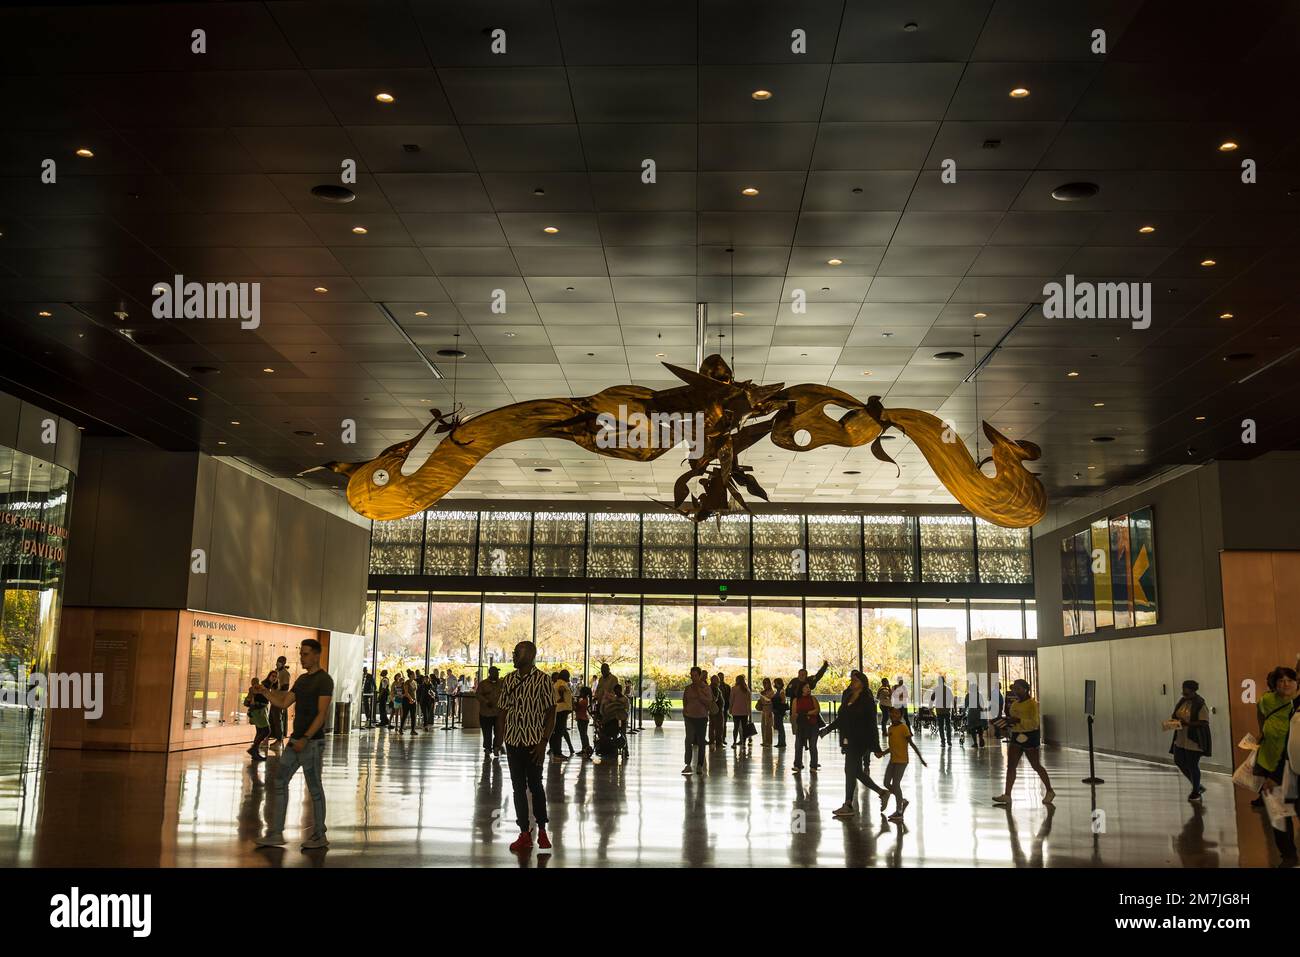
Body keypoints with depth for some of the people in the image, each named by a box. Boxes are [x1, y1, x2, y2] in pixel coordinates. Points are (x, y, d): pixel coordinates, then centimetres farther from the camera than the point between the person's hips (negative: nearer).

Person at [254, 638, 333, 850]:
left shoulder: (324, 680, -12)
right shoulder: (302, 679, 13)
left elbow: (322, 714, -19)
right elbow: (283, 703, 13)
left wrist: (305, 739, -25)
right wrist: (265, 692, -2)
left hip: (312, 742, -8)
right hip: (296, 740, 8)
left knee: (314, 788, 0)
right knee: (280, 782, 6)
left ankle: (319, 836, 11)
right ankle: (275, 833, 11)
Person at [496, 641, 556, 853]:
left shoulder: (543, 681, -7)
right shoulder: (509, 680, 6)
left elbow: (551, 714, -7)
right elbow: (502, 711, 11)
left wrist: (543, 743, -13)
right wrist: (500, 738, 3)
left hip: (534, 741, -4)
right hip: (512, 740, 4)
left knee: (535, 786, 4)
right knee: (518, 787, 6)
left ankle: (542, 830, 20)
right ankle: (524, 834, 12)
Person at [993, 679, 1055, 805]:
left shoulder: (1032, 703, -12)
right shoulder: (1014, 703, 10)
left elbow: (1035, 722, -20)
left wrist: (1018, 720, -28)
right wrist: (1009, 722, 5)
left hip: (1029, 737, -7)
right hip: (1016, 736, 7)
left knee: (1036, 766, 4)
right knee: (1010, 766, 0)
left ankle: (1050, 791, 22)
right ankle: (1007, 795, 0)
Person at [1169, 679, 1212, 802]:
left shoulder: (1200, 705, -15)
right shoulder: (1182, 701, 7)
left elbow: (1204, 722, -19)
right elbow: (1175, 715, 17)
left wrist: (1187, 723, -27)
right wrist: (1173, 720, -6)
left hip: (1194, 740, -8)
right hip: (1181, 739, 8)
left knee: (1192, 765, 2)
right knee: (1179, 761, 10)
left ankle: (1196, 792, 21)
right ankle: (1197, 786, 28)